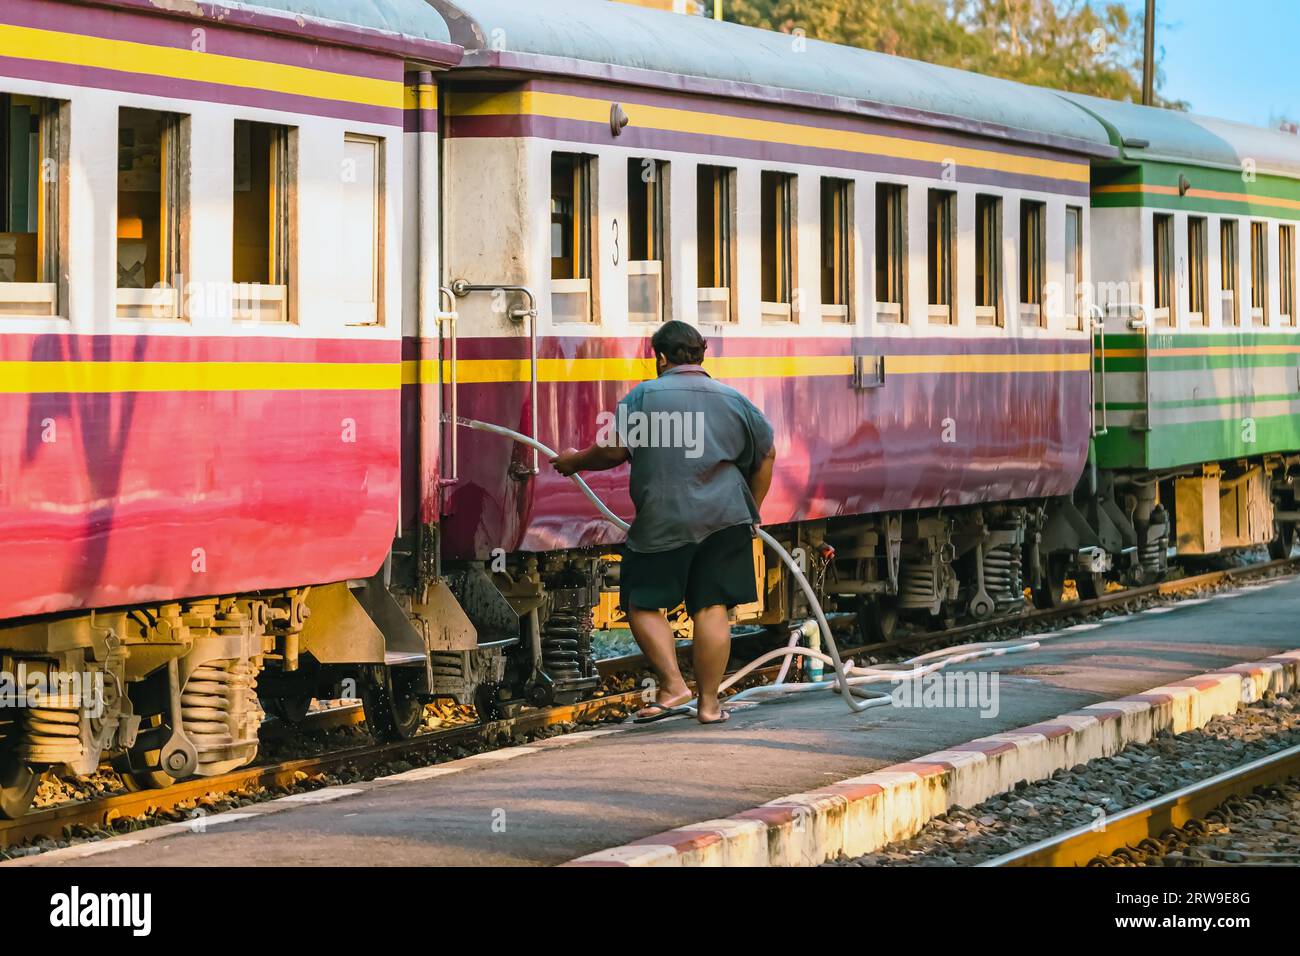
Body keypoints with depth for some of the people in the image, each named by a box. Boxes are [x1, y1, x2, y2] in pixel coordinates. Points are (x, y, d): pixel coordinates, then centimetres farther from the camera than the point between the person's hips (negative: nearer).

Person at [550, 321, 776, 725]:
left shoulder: (645, 396, -2)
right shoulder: (734, 400, 10)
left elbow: (613, 450, -4)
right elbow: (766, 454, 16)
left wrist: (576, 461, 15)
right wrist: (751, 512, 27)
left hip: (663, 521, -3)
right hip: (725, 518, 3)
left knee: (643, 603, 9)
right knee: (711, 607, 5)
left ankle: (672, 684, -2)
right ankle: (709, 702, 5)